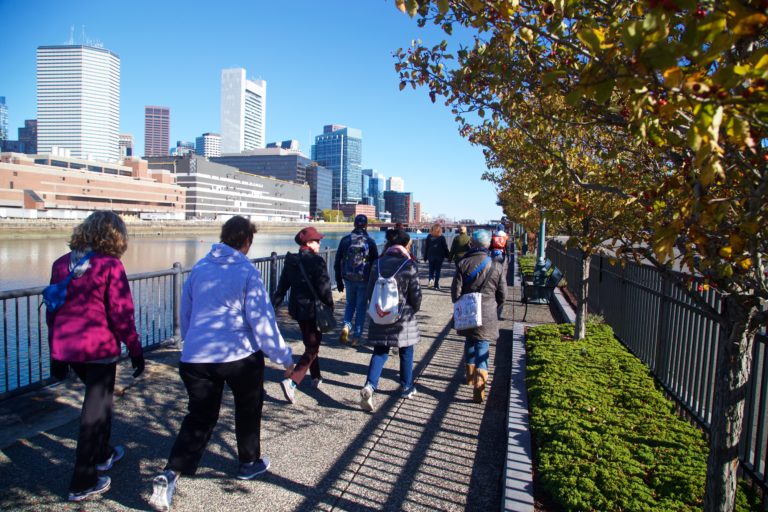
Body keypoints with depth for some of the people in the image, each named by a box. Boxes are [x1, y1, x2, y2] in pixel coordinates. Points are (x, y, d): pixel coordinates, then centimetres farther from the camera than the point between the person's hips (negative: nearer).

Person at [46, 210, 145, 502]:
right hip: (99, 348, -6)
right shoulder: (110, 265, -12)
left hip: (66, 348, 7)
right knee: (95, 409, 7)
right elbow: (121, 314, -14)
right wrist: (135, 350, -4)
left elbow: (52, 311, 10)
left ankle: (101, 454, 44)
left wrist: (55, 353, 18)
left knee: (97, 398, 27)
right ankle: (83, 484, 15)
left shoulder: (61, 264, 6)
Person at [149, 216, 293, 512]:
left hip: (195, 357, 4)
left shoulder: (199, 268, 8)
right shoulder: (247, 272, -9)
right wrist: (284, 357, -5)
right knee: (248, 409, 20)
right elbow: (261, 320, -12)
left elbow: (185, 313, 18)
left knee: (199, 418, 14)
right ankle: (249, 463, 35)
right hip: (240, 355, -4)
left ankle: (170, 474, 0)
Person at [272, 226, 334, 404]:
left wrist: (273, 306, 13)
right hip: (313, 309, -8)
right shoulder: (316, 261, -17)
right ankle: (291, 381, -17)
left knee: (311, 343, 24)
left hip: (296, 308, 8)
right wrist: (330, 305, -2)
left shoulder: (291, 261, 4)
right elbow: (324, 288, -18)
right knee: (312, 348, -2)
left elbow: (282, 286, 7)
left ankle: (316, 377, 36)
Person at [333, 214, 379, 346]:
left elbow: (337, 262, 2)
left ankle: (346, 326, -1)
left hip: (348, 279, 2)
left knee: (350, 304, 21)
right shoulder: (370, 242, -6)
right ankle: (356, 336, 11)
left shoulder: (345, 240, -1)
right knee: (361, 307, 10)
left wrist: (339, 280, 11)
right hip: (364, 280, -2)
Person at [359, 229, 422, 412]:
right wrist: (415, 309, 12)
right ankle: (407, 388, 28)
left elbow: (369, 292, 5)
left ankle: (369, 386, -10)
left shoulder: (379, 263, 1)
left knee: (380, 351, 9)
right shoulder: (409, 266, -11)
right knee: (406, 352, 15)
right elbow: (415, 294, -7)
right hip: (403, 317, -3)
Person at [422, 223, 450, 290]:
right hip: (439, 256, -1)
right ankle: (436, 285, 6)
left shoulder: (429, 236, 0)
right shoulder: (442, 237, -4)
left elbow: (426, 247, 2)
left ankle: (430, 279, -14)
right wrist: (447, 256, 9)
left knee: (431, 269, 14)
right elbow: (445, 247, -1)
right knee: (437, 270, 6)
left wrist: (425, 257, 8)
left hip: (431, 256, 1)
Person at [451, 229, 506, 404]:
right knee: (482, 348, 2)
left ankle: (470, 375, 38)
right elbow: (502, 295, 2)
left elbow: (456, 290, -5)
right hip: (487, 315, -1)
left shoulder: (464, 263, -7)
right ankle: (479, 389, -4)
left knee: (470, 342, 23)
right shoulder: (497, 266, -5)